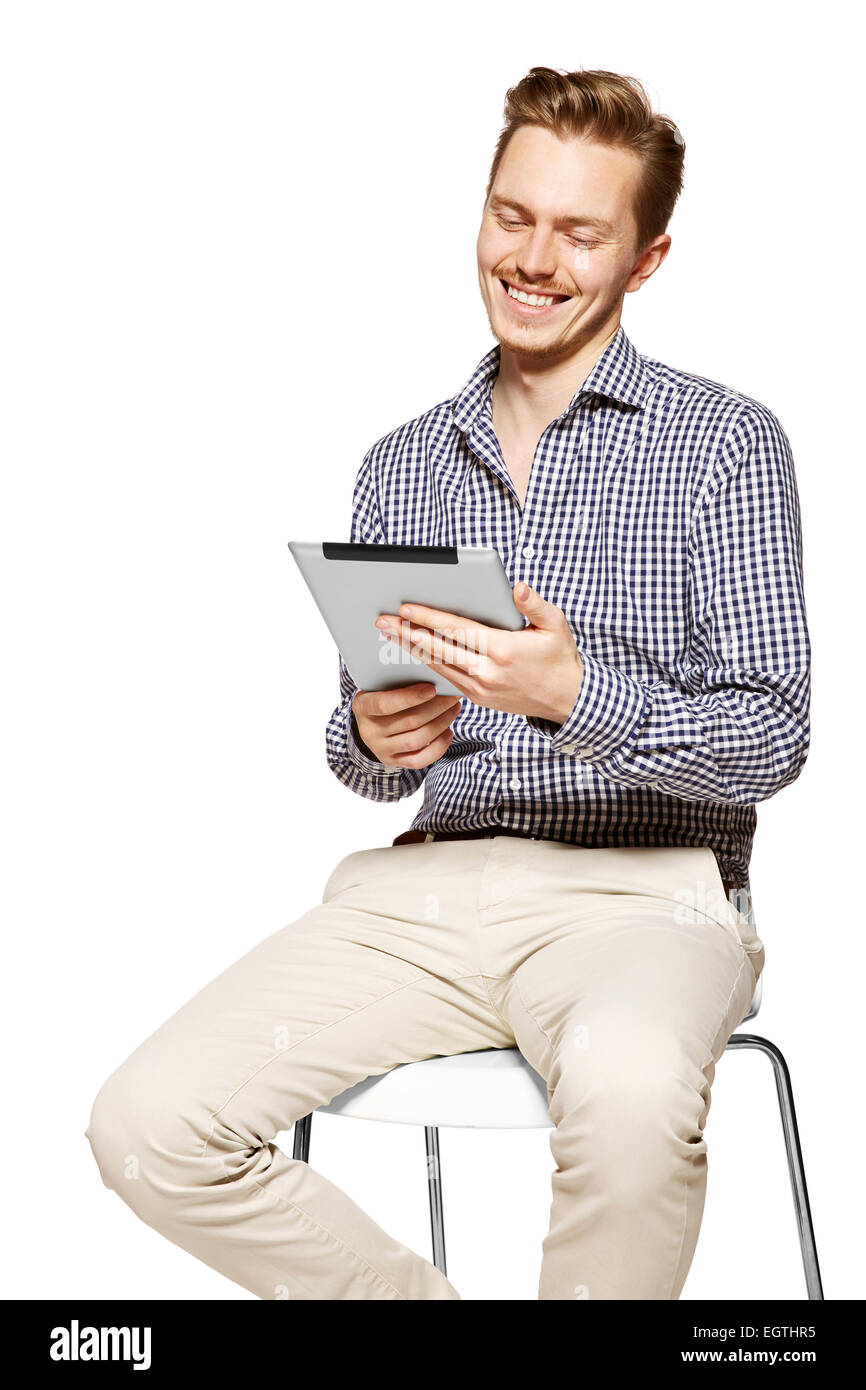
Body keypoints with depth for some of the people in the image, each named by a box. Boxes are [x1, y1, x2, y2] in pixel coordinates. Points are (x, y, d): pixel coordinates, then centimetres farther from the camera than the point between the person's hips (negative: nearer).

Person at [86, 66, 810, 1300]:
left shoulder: (724, 443, 2)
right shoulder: (403, 467, 16)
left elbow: (772, 737, -5)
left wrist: (577, 699, -22)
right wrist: (373, 740, -6)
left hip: (641, 887, -4)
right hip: (429, 880, 4)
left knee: (628, 1090, -39)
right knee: (147, 1126, -17)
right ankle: (419, 1295, 3)